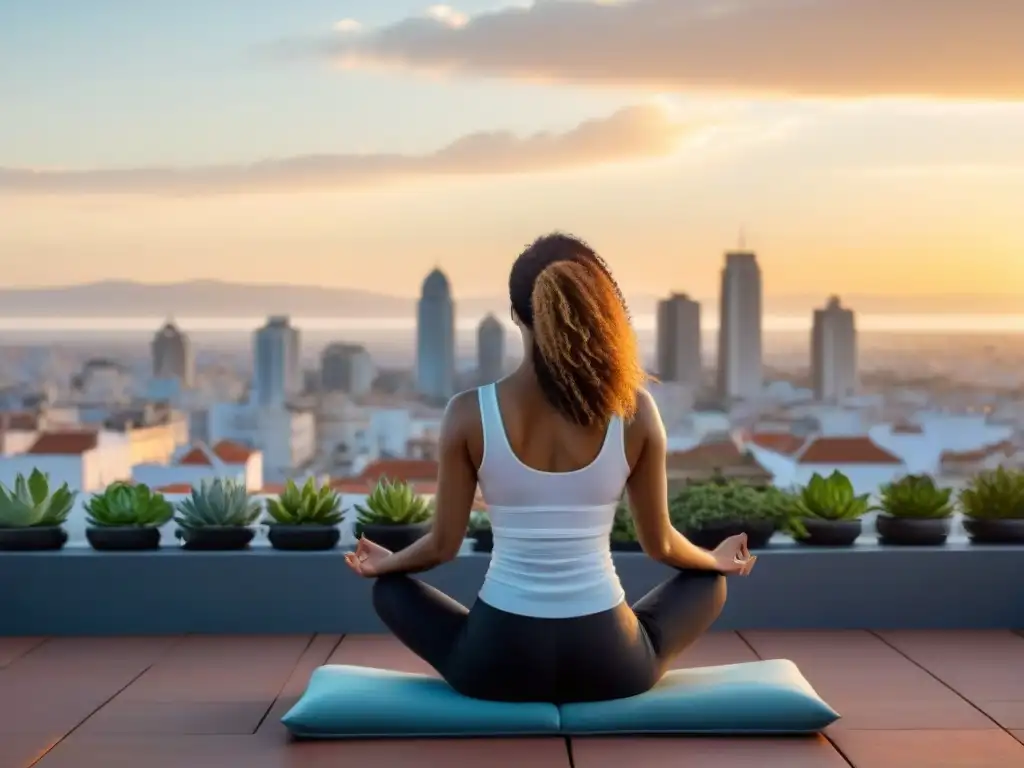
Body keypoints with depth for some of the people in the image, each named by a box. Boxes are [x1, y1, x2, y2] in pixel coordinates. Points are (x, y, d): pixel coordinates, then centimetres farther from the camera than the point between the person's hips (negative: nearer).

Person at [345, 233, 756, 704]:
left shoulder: (469, 413, -10)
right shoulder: (635, 412, -8)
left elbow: (444, 544, 0)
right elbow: (659, 544, 3)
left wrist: (384, 562, 23)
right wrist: (716, 560, 26)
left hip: (498, 664, -1)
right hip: (607, 665, 1)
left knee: (390, 589, 29)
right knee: (708, 582, 30)